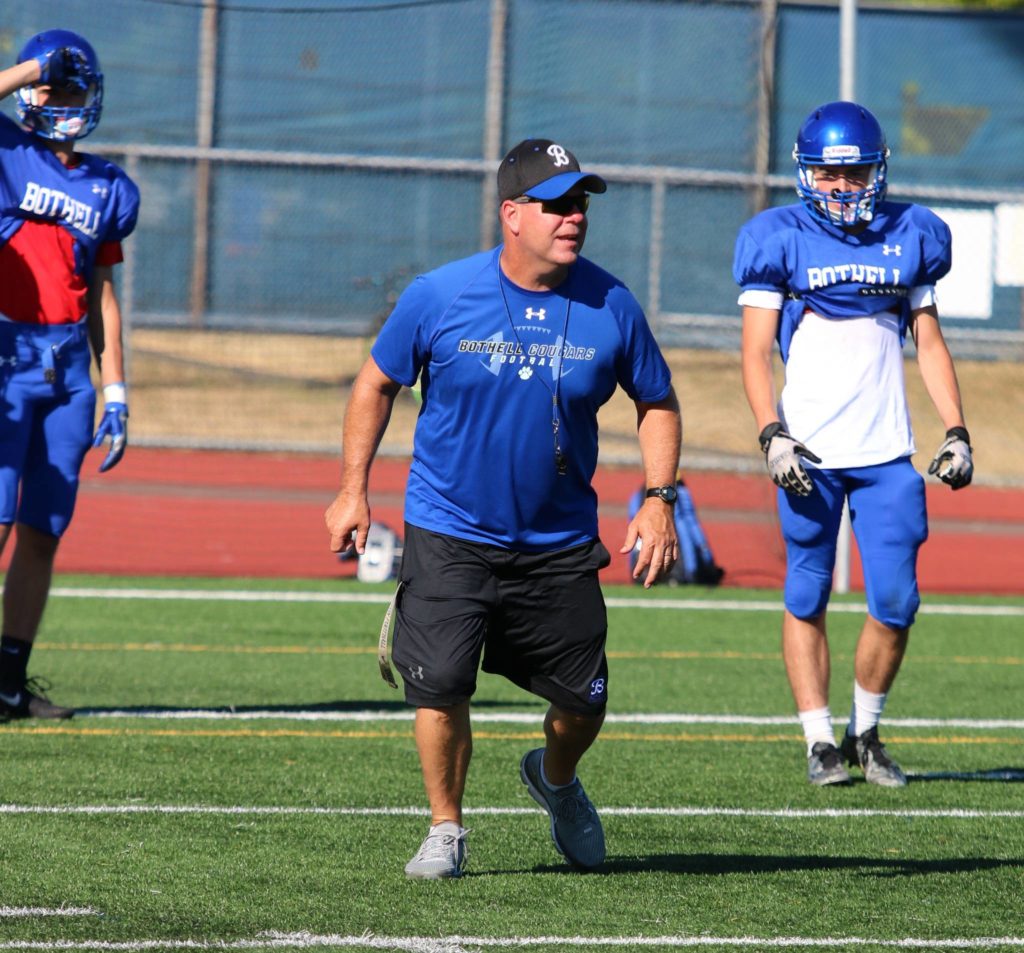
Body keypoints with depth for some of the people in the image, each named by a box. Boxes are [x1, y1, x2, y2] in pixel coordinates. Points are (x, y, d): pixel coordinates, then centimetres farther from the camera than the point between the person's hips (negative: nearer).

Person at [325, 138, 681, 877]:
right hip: (450, 535, -2)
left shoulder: (611, 308, -7)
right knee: (441, 685, -11)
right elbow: (377, 384, 4)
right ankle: (446, 828, 13)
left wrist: (659, 499, -3)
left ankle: (556, 780, 40)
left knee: (584, 700, 5)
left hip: (561, 545, 2)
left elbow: (657, 402, 8)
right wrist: (353, 490, 1)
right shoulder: (439, 297, -11)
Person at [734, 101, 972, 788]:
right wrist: (772, 435, -13)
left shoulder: (908, 238, 10)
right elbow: (756, 353, -1)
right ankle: (821, 742, 11)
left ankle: (866, 733, 16)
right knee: (807, 599, 2)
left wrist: (956, 431, 8)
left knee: (896, 603, -2)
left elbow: (930, 344, 16)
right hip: (809, 449, -2)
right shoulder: (781, 241, 0)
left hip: (887, 452, 2)